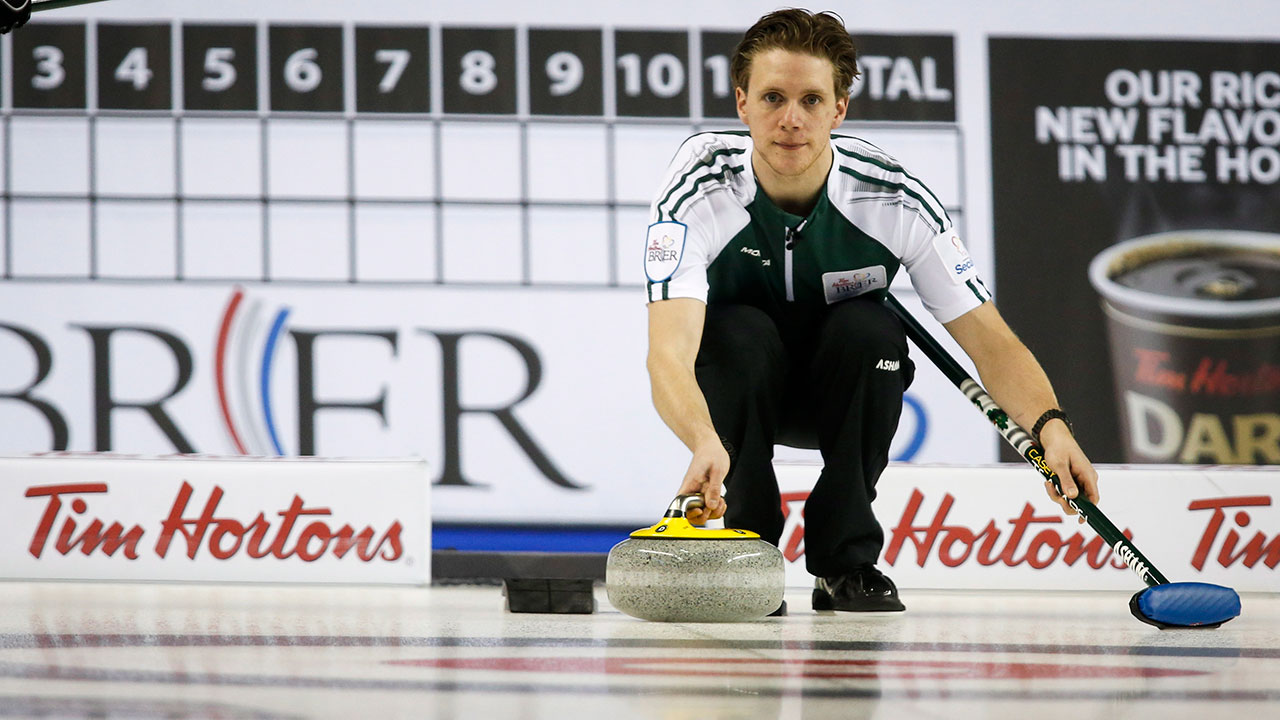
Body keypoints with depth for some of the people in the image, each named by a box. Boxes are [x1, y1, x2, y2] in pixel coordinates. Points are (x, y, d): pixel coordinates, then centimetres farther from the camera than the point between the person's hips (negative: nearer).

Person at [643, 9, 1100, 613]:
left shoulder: (894, 198, -24)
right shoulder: (700, 189, -29)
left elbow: (989, 341, -23)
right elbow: (668, 355, -42)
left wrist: (1049, 425, -43)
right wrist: (706, 442, -63)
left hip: (840, 392, 1)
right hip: (738, 383, -1)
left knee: (868, 328, -30)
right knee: (738, 332, -33)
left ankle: (846, 561, -15)